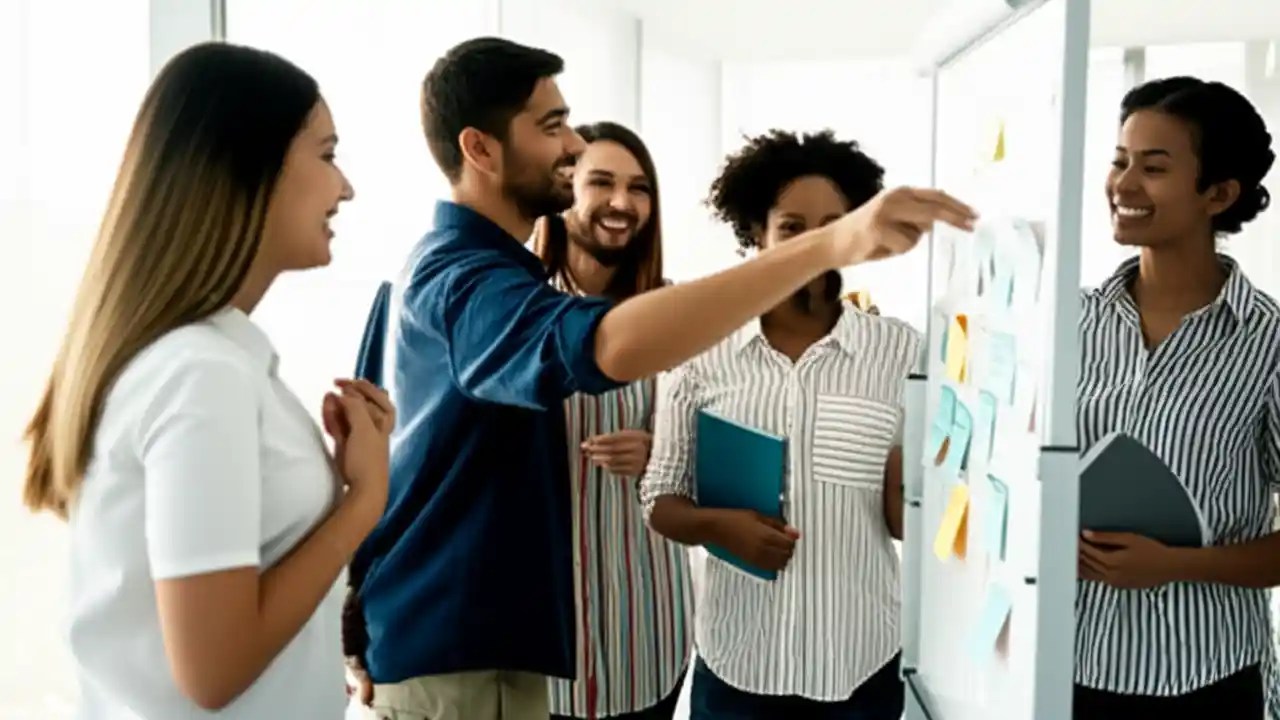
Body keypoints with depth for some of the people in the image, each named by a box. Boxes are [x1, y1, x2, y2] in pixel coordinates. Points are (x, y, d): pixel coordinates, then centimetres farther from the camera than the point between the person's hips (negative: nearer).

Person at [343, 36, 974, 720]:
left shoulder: (472, 265, 12)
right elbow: (610, 345, -43)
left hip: (460, 631, 10)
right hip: (451, 651, -10)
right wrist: (828, 243, -47)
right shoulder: (462, 279, -24)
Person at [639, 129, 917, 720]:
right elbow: (661, 503, 4)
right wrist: (719, 525, -15)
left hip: (859, 664, 0)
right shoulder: (706, 355, -3)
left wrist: (907, 485, -20)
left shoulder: (902, 353, -3)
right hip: (736, 661, 0)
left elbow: (909, 523, 0)